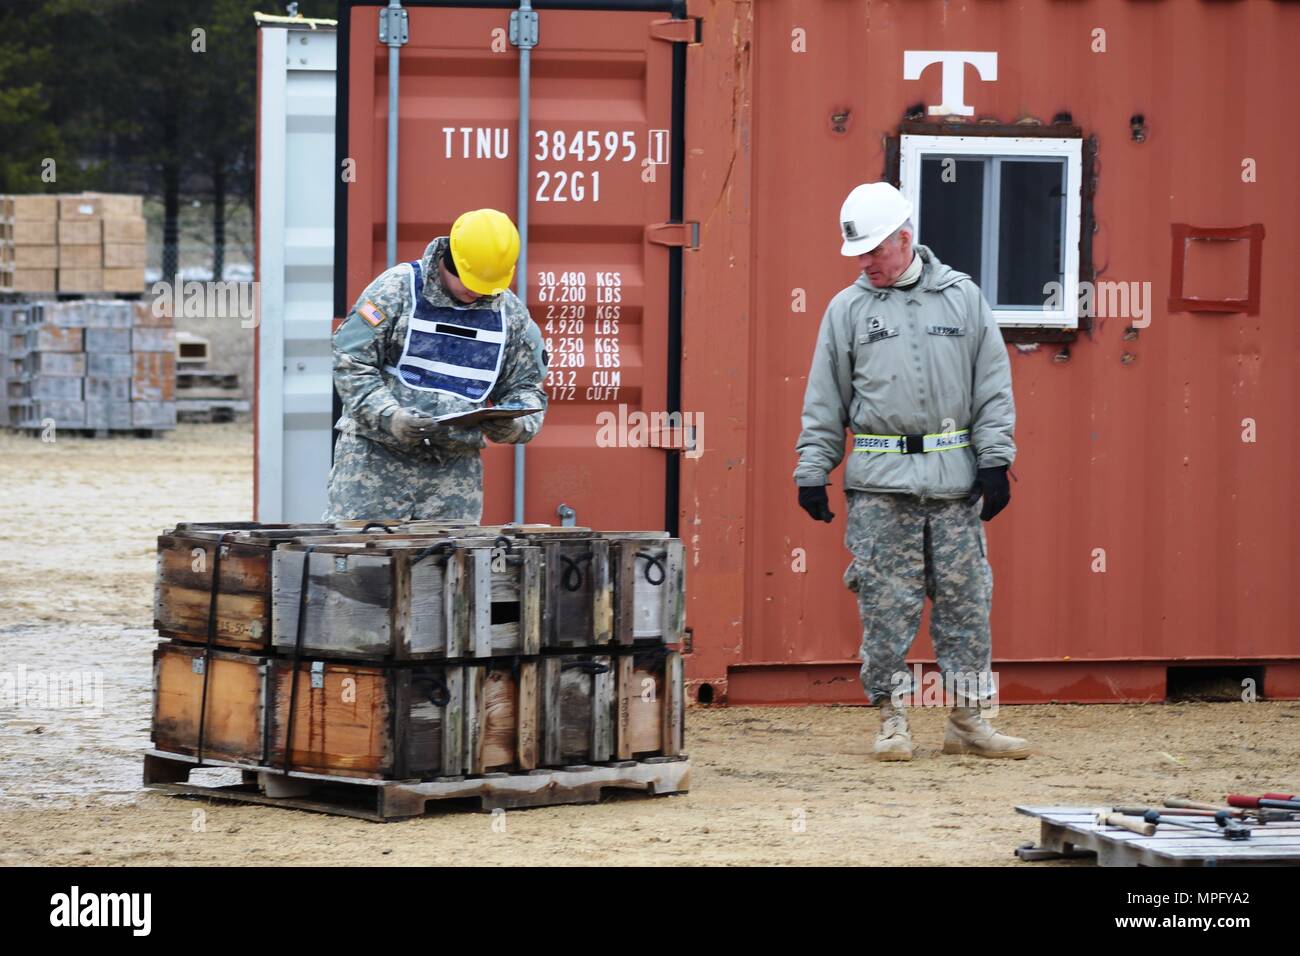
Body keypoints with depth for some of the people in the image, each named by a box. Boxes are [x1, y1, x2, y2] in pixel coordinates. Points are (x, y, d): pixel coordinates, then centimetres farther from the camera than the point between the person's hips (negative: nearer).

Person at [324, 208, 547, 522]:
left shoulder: (511, 315, 8)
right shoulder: (397, 289, -6)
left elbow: (525, 387, 16)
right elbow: (351, 363, -8)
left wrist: (516, 425, -8)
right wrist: (390, 417, -22)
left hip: (456, 465, 4)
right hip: (377, 455, -4)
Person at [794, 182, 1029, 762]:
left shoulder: (962, 297, 8)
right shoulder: (847, 310, 7)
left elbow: (993, 386, 8)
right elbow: (824, 402, 10)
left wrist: (994, 459, 1)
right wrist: (812, 473, 5)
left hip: (955, 479, 1)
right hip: (880, 484, -1)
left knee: (967, 599, 2)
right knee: (886, 603, -2)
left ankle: (967, 719, 9)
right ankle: (892, 719, 8)